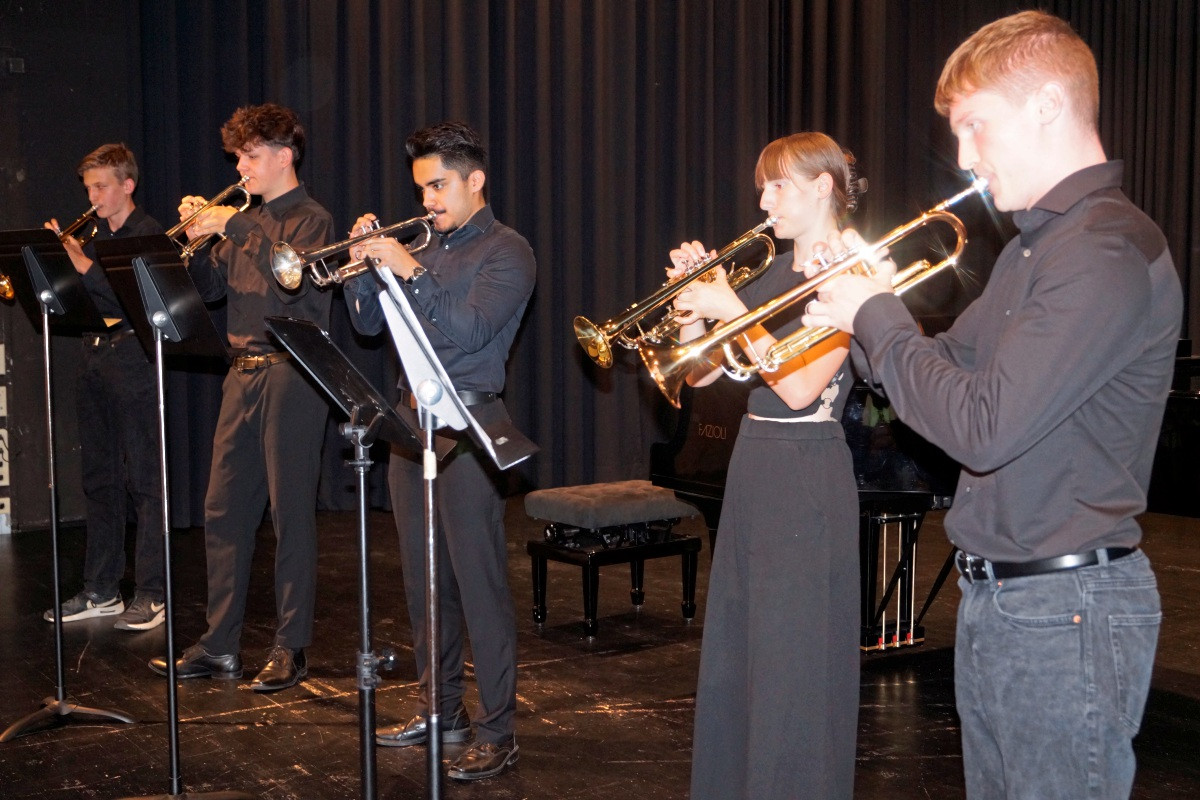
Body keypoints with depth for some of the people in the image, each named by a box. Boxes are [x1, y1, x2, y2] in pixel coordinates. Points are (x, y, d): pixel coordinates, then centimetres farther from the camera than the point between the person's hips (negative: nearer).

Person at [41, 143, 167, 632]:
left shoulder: (147, 234, -6)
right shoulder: (91, 233, 15)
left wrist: (82, 264, -21)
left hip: (133, 361, -8)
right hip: (94, 360, 8)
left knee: (143, 481, -5)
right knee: (99, 479, 12)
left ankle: (150, 595, -1)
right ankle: (101, 591, 20)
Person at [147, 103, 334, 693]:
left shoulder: (310, 219, -4)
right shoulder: (246, 221, 18)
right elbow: (209, 287, 15)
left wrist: (237, 226, -20)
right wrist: (195, 238, -1)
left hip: (290, 375, -7)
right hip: (243, 375, 8)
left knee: (291, 512, -2)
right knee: (223, 510, 7)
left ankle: (290, 648, 6)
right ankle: (219, 645, 15)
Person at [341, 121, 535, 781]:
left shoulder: (506, 252, -5)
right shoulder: (427, 248, 17)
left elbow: (469, 329, -19)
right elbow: (368, 323, 15)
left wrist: (410, 272, -22)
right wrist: (363, 266, 0)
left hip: (467, 425, -7)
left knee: (479, 583, -7)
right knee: (423, 578, 13)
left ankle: (497, 733, -1)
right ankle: (439, 708, 26)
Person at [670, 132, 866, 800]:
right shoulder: (771, 274, 13)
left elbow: (800, 386, -21)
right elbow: (700, 372, 12)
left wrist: (729, 307, -20)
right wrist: (693, 298, -1)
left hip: (808, 476, -8)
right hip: (752, 466, 8)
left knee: (796, 662, -2)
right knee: (733, 652, 15)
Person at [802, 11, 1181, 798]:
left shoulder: (1111, 251, -20)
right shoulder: (1036, 245, 14)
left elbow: (984, 428, -26)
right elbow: (954, 372, 16)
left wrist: (875, 317, -14)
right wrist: (877, 304, -1)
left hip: (1067, 607, -10)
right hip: (995, 594, 10)